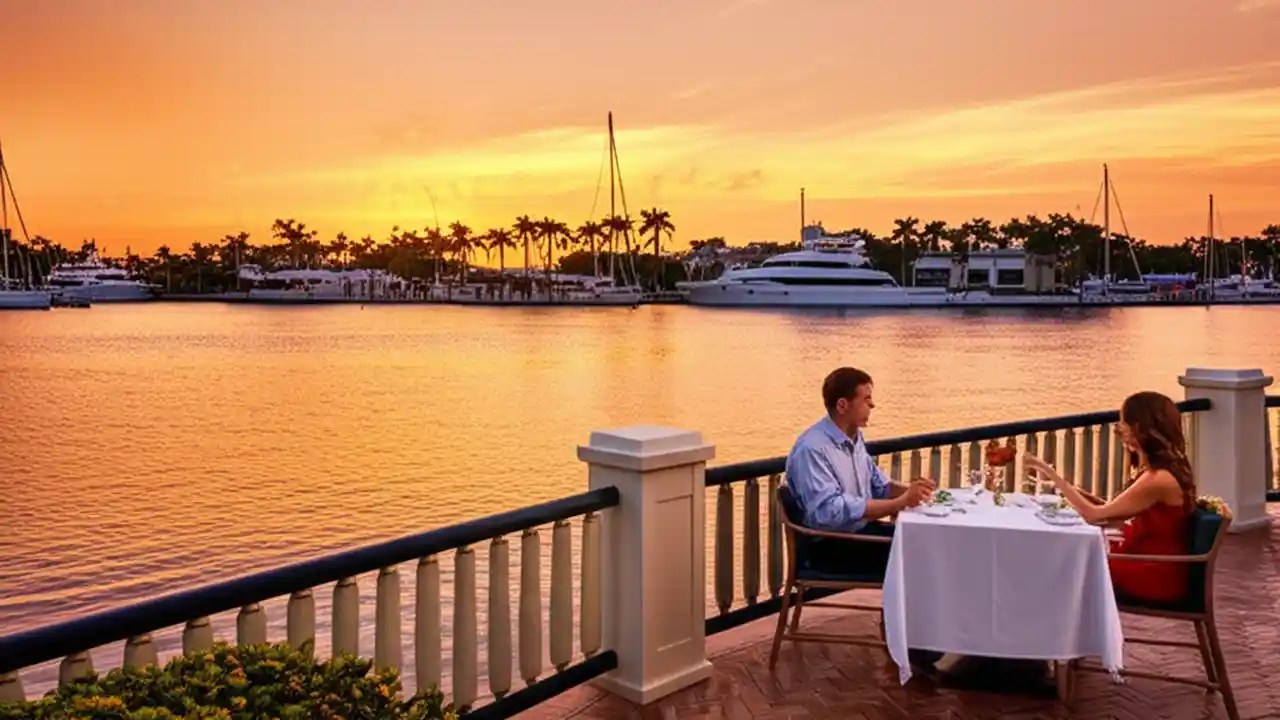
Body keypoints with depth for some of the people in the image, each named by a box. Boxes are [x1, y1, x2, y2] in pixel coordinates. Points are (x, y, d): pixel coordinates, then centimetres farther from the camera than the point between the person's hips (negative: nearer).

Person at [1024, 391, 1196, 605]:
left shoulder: (1159, 478, -23)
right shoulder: (1158, 470, 7)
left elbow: (1095, 515, -22)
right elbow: (1115, 513, 8)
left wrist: (1053, 475, -18)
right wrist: (1073, 490, -2)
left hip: (1157, 576, -8)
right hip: (1147, 562, 8)